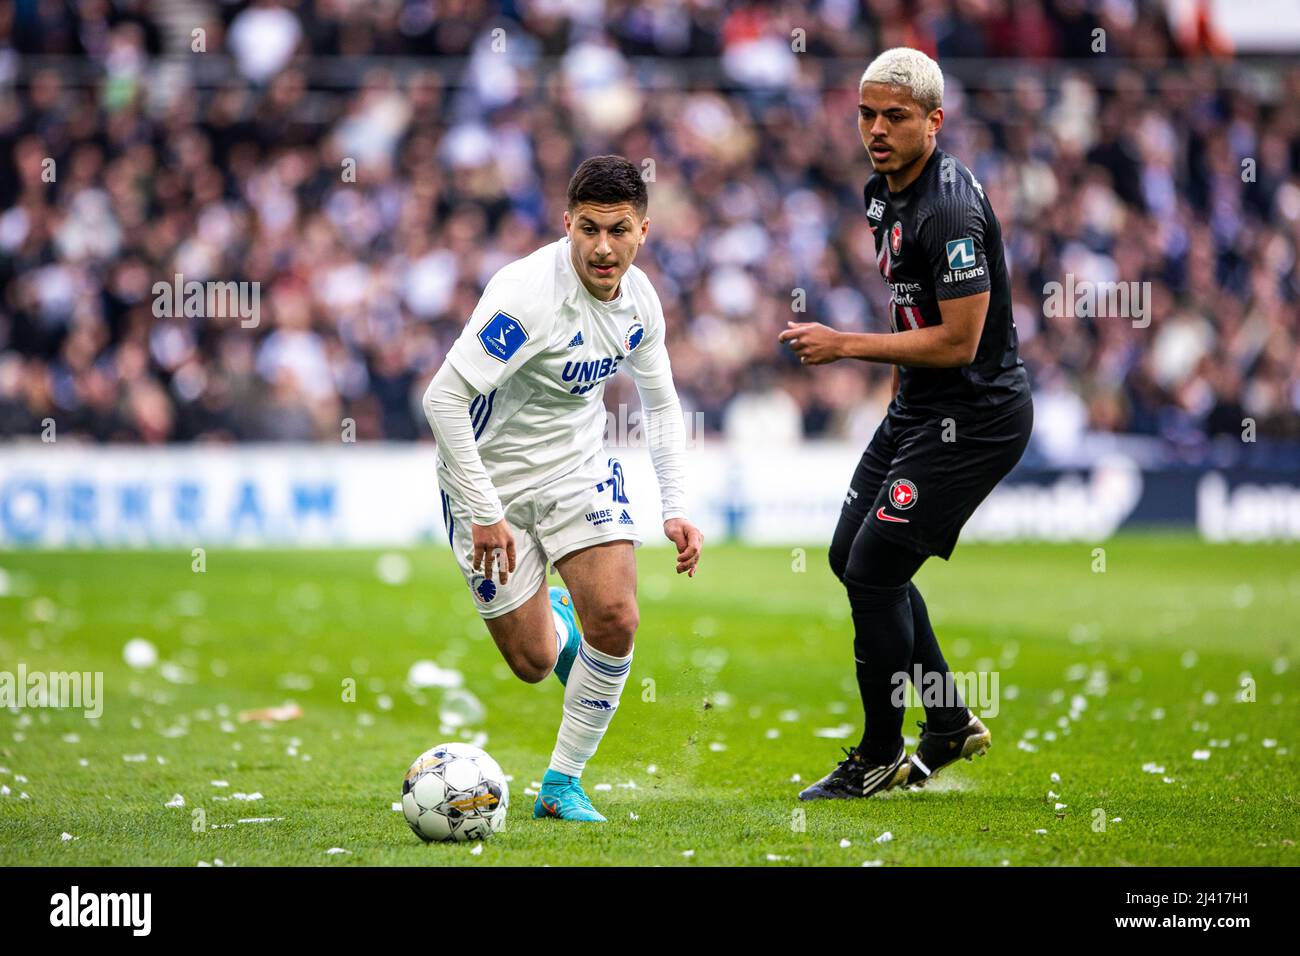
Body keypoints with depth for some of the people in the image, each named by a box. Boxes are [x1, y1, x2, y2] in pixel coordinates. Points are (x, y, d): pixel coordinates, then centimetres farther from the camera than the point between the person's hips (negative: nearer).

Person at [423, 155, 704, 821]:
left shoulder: (639, 299, -6)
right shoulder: (528, 293, -28)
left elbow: (660, 404, 11)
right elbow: (443, 397, -29)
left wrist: (675, 510, 3)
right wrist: (485, 513, -28)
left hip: (579, 467, 5)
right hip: (492, 478, -5)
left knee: (616, 619, -15)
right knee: (534, 663, -1)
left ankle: (563, 784, 2)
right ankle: (554, 620, 39)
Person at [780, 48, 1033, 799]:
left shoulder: (950, 209, -24)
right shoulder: (884, 194, 7)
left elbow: (957, 341, -24)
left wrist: (844, 346, -19)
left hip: (973, 418, -10)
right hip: (919, 410, 10)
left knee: (875, 570, -9)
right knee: (852, 558, 16)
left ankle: (881, 757, 7)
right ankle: (951, 724, 26)